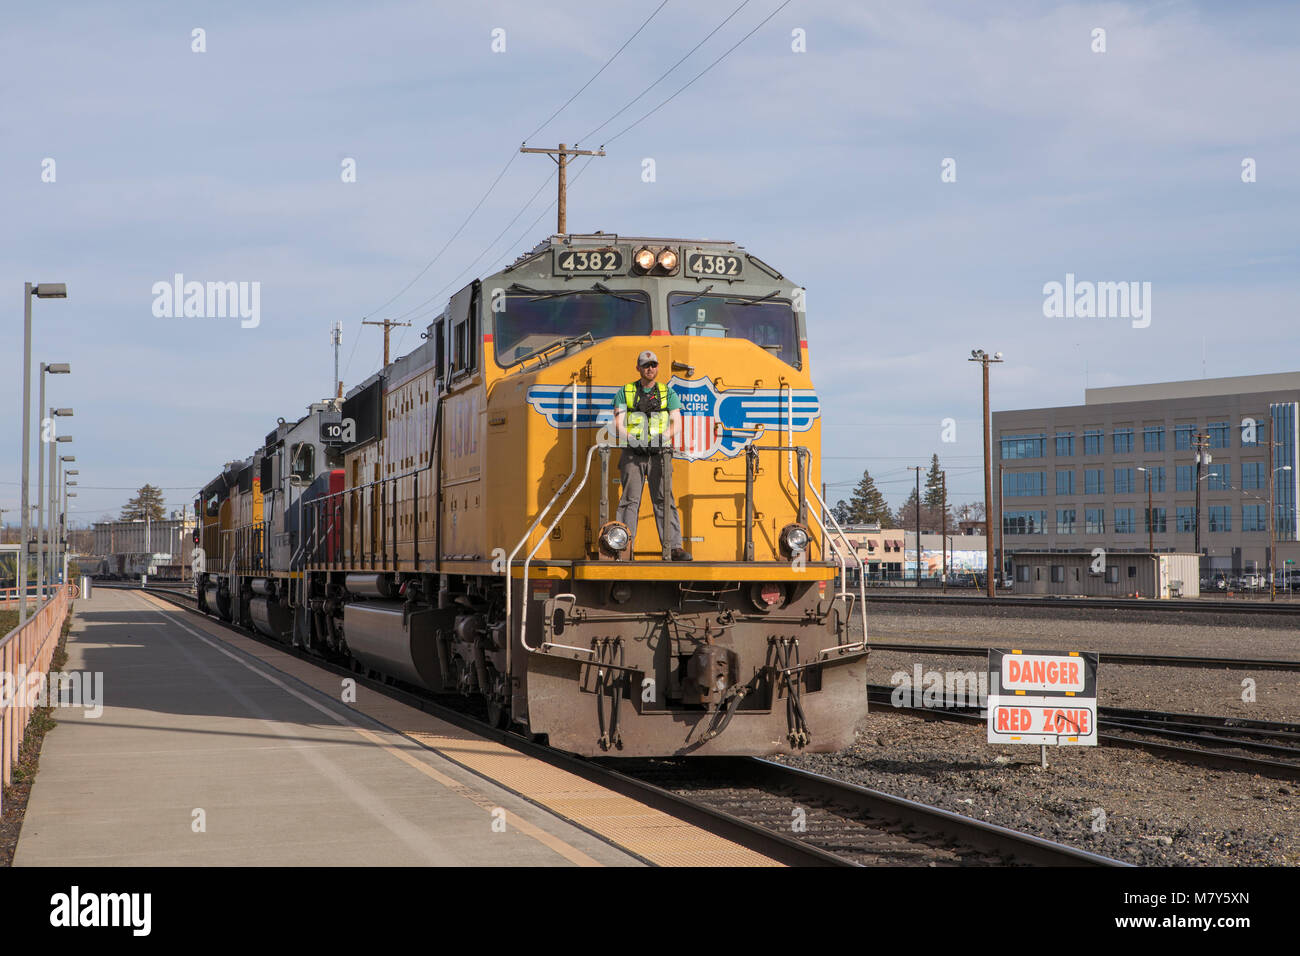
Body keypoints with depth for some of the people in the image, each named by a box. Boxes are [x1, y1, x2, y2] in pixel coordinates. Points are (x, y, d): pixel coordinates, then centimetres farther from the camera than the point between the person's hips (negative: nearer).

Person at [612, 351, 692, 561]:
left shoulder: (668, 393, 12)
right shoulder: (625, 392, 11)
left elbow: (676, 424, 3)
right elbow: (618, 423, 3)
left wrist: (663, 436, -16)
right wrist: (631, 439, -16)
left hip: (660, 453, 0)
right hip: (633, 453, 0)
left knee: (664, 500, -6)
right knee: (630, 500, -6)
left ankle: (674, 547, -10)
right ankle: (625, 548, -8)